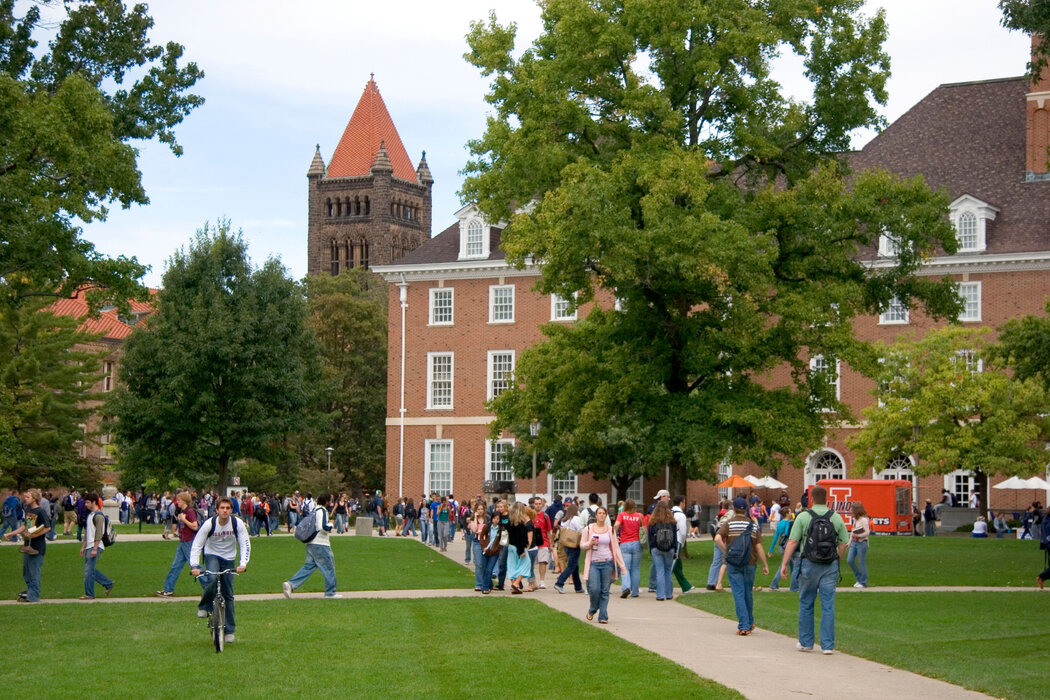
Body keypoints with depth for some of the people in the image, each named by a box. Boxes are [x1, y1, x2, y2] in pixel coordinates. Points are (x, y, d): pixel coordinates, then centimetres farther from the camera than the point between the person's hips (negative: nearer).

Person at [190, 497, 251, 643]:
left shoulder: (237, 523, -15)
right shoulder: (209, 524, -19)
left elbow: (245, 544, -11)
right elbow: (196, 546, -16)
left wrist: (243, 563, -26)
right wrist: (194, 566, -28)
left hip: (228, 559, 2)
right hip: (211, 555, -2)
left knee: (228, 595, 0)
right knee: (212, 579, -33)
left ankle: (229, 630, 12)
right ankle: (204, 607, -6)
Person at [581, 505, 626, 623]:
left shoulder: (610, 530, 7)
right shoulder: (589, 529, 3)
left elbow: (616, 548, 10)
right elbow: (582, 544, 8)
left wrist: (622, 565, 7)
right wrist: (590, 543, -14)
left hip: (607, 563, 1)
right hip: (594, 563, -1)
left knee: (605, 591, 0)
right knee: (594, 589, -11)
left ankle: (603, 616, 6)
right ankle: (592, 610, 17)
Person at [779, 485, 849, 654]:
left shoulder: (803, 517, -4)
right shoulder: (836, 518, 2)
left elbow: (792, 542, -8)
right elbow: (843, 544, 3)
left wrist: (784, 564, -5)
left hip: (809, 564, -1)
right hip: (830, 566, 1)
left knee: (806, 604, 11)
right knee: (828, 605, 3)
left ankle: (806, 642, 17)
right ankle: (827, 645, 2)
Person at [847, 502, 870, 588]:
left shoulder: (864, 520, -13)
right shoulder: (855, 519, 14)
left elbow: (867, 532, -17)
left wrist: (858, 535, -24)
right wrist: (850, 541, 18)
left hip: (861, 543, -9)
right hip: (854, 542, 9)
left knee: (861, 562, -3)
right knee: (849, 560, 4)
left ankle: (863, 582, 6)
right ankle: (859, 578, 18)